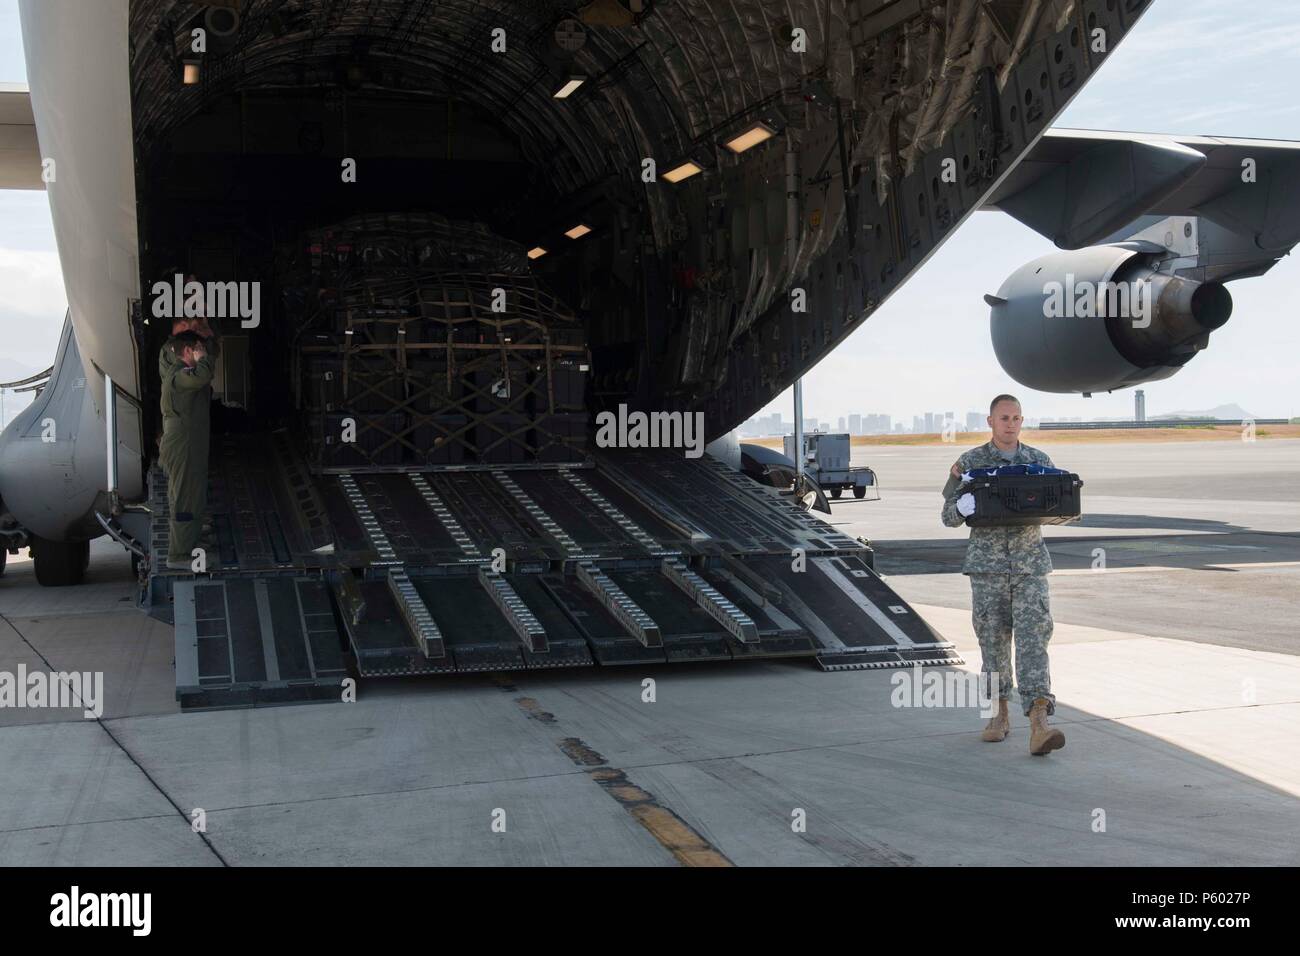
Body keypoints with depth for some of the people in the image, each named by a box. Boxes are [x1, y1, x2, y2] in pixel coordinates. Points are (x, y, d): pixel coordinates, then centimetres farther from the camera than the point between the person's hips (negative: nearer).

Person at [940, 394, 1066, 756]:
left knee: (1033, 638, -11)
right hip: (987, 563, 0)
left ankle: (1039, 725, -19)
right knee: (993, 639, 5)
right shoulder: (970, 462, 2)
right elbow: (949, 515, 1)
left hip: (1030, 563, 0)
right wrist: (962, 507, -22)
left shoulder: (1040, 461, 7)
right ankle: (999, 715, 22)